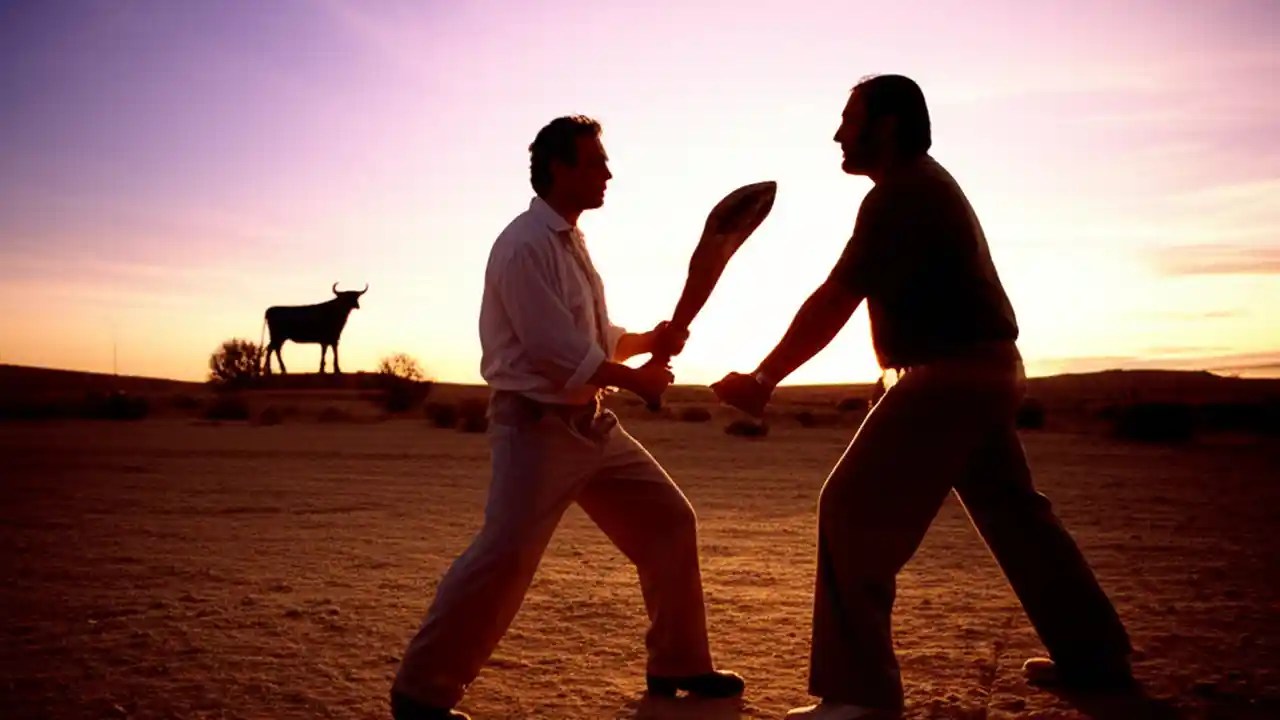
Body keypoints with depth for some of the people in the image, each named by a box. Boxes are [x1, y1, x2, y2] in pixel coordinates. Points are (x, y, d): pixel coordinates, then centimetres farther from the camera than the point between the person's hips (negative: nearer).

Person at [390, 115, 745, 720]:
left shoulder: (570, 241, 15)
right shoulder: (526, 244, -15)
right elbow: (557, 350, -22)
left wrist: (648, 340, 2)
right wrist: (635, 379, -11)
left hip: (590, 423, 10)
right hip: (537, 425, -10)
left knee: (669, 521, 11)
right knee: (503, 558, -11)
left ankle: (677, 664, 26)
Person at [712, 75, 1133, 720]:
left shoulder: (900, 194, -15)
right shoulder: (923, 184, 17)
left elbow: (833, 304, -20)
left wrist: (762, 380, -16)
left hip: (952, 374, -11)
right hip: (984, 370, 11)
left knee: (855, 511, -10)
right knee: (1012, 513, 21)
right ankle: (1094, 654, 36)